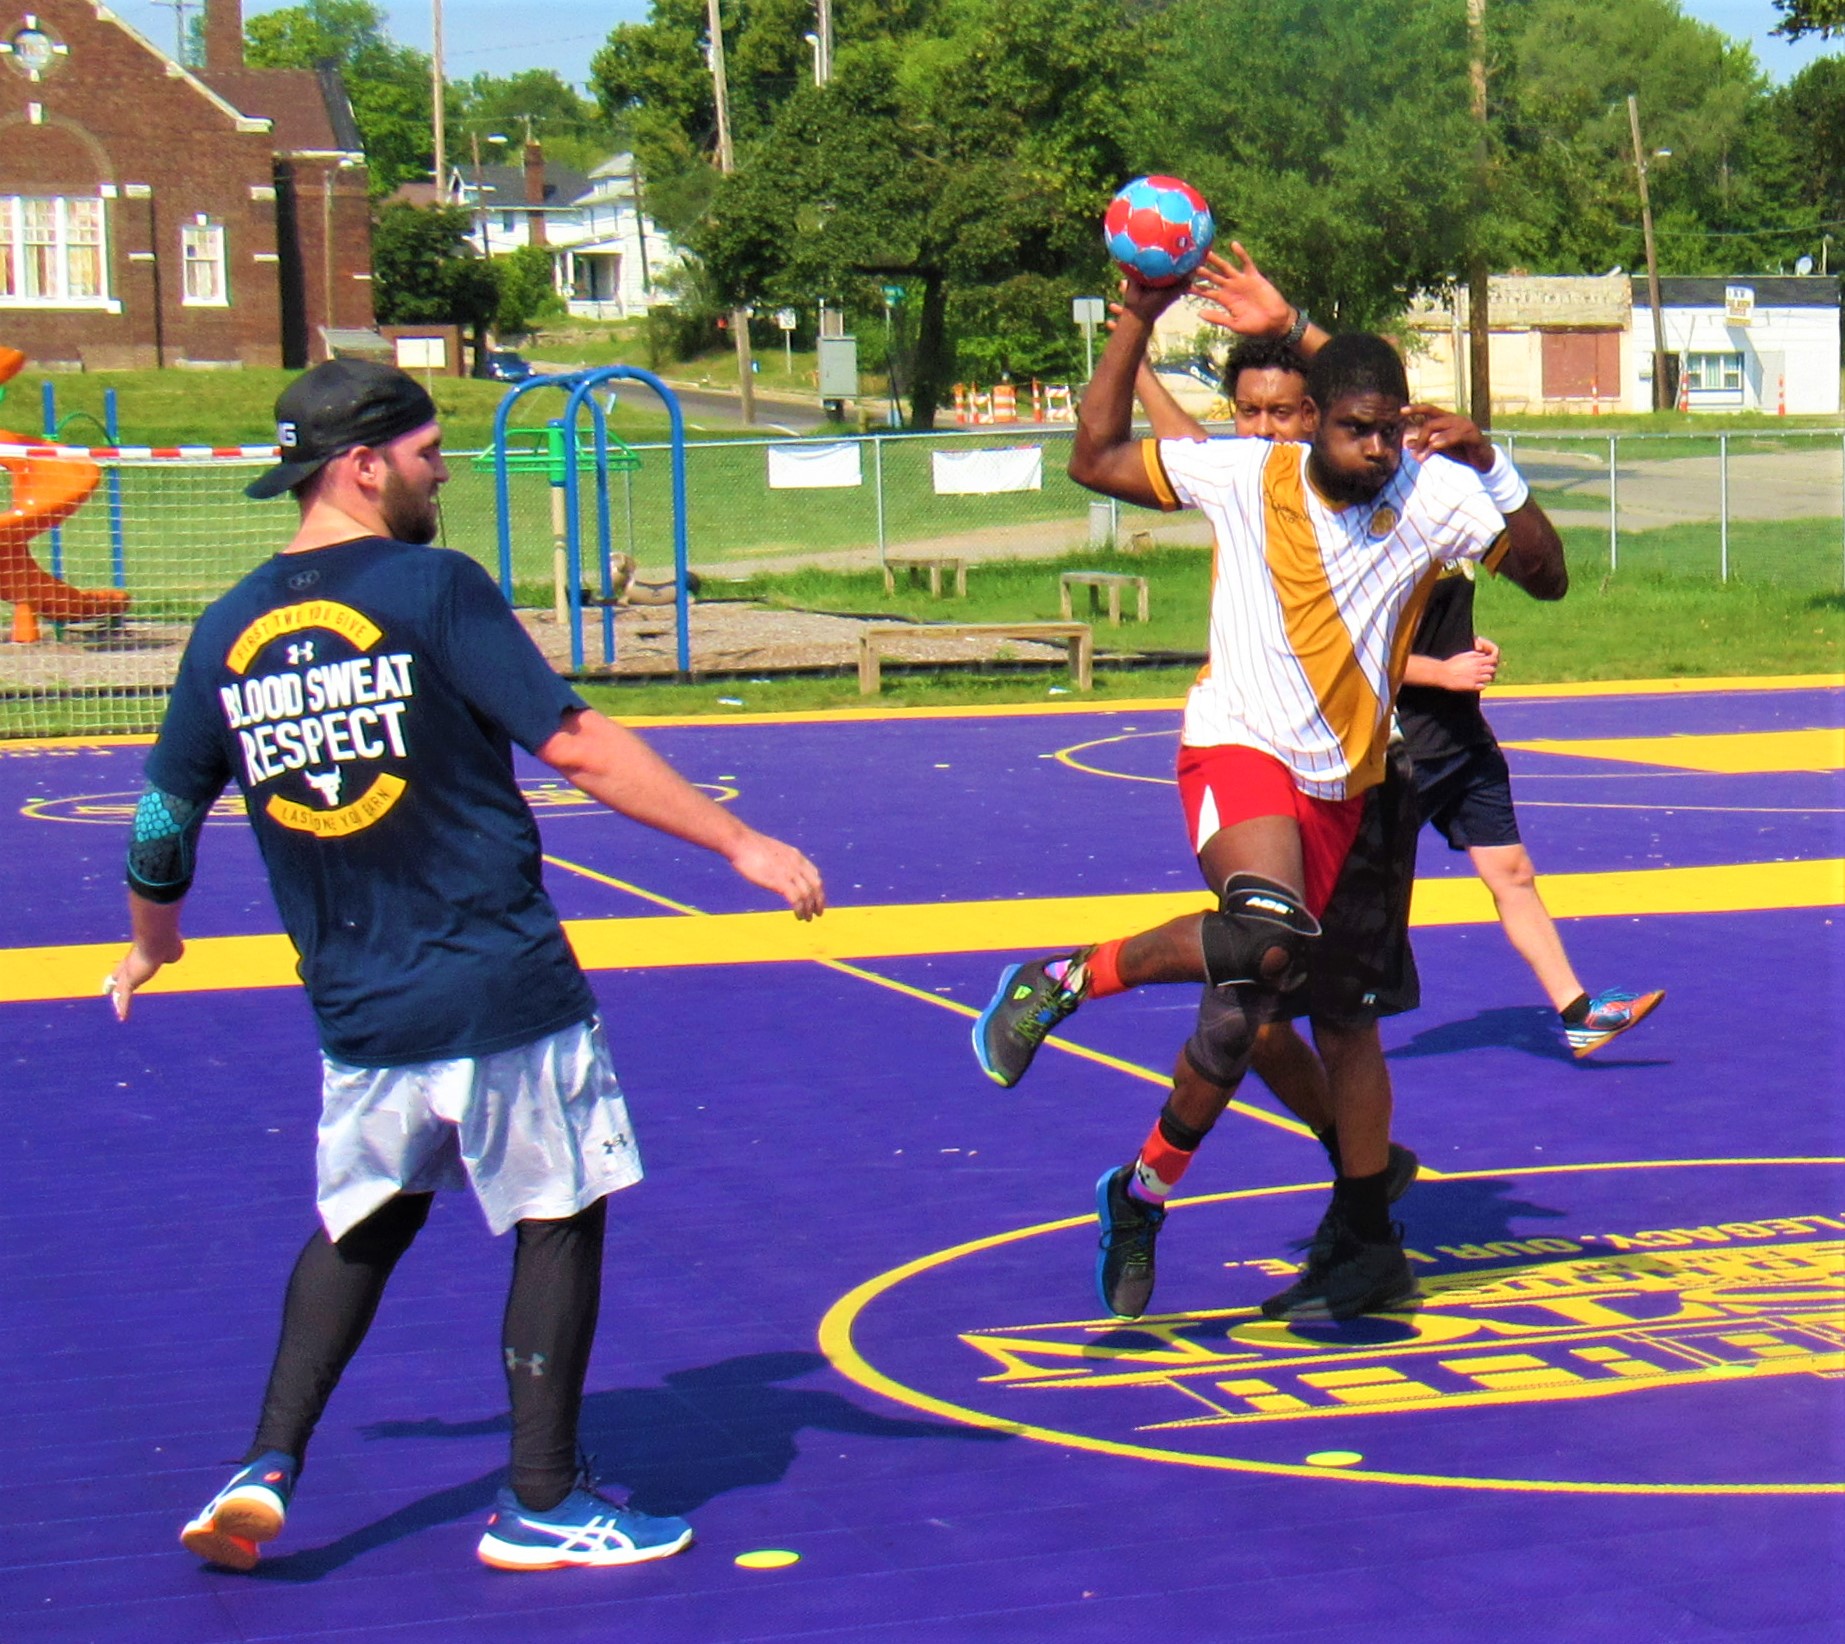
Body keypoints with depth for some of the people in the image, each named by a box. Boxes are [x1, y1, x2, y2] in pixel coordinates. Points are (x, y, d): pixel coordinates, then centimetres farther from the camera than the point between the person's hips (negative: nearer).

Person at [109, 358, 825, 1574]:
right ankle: (542, 1506, 14)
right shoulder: (433, 588, -11)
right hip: (505, 992, -5)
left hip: (358, 1009, 5)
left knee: (365, 1223, 23)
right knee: (559, 1216, 9)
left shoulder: (230, 629, 5)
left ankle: (269, 1467, 13)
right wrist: (743, 844, -9)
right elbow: (576, 747, -14)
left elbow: (164, 816, 13)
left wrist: (153, 938, 33)